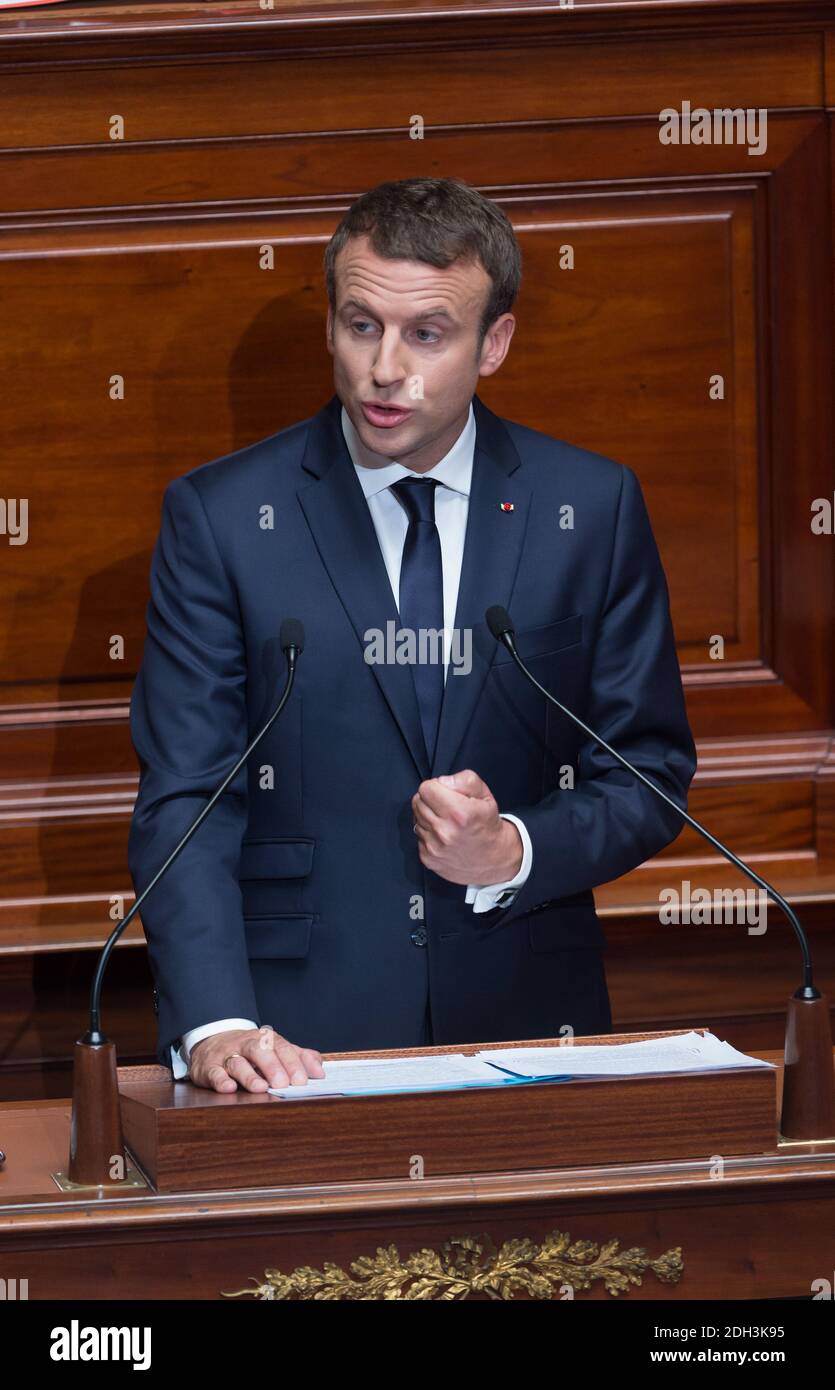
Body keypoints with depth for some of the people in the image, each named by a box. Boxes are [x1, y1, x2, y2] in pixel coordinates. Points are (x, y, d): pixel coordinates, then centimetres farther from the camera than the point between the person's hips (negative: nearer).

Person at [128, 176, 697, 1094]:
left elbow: (651, 775, 11)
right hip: (296, 1034, -1)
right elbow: (184, 802, -5)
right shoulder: (219, 516, 1)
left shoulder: (593, 508, 7)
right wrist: (214, 1026, -20)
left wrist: (517, 853, -9)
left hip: (523, 1017, 1)